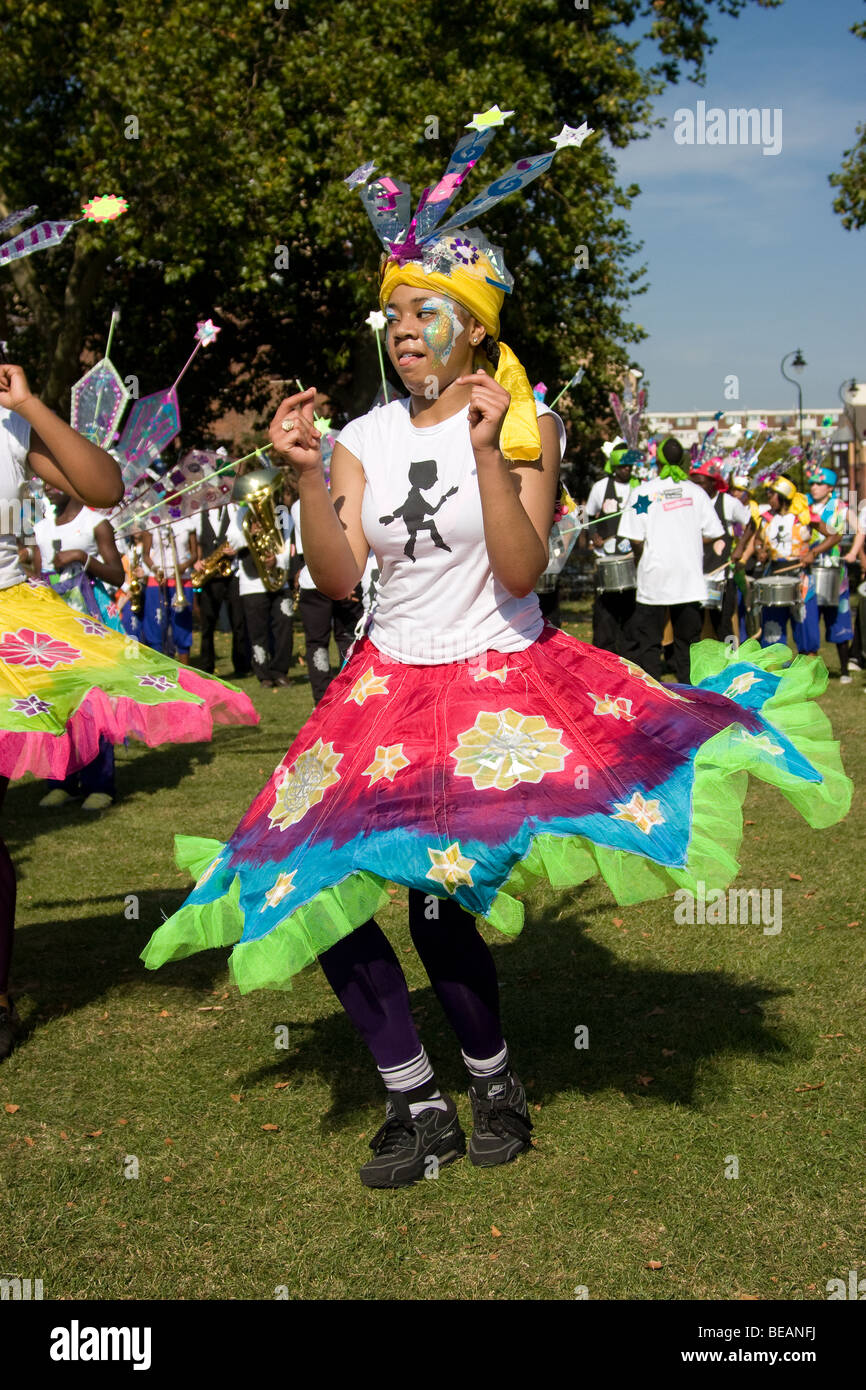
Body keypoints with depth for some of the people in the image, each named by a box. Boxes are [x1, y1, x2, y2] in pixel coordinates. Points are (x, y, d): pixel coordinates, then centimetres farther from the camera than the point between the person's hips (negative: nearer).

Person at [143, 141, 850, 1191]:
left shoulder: (525, 424, -4)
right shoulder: (366, 437, 5)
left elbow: (521, 571, -16)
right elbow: (339, 579, -3)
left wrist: (488, 453, -24)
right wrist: (305, 475, -13)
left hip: (501, 679, -4)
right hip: (388, 685, 4)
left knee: (440, 902, -14)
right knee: (317, 889, -6)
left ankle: (495, 1083, 16)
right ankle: (418, 1108, 11)